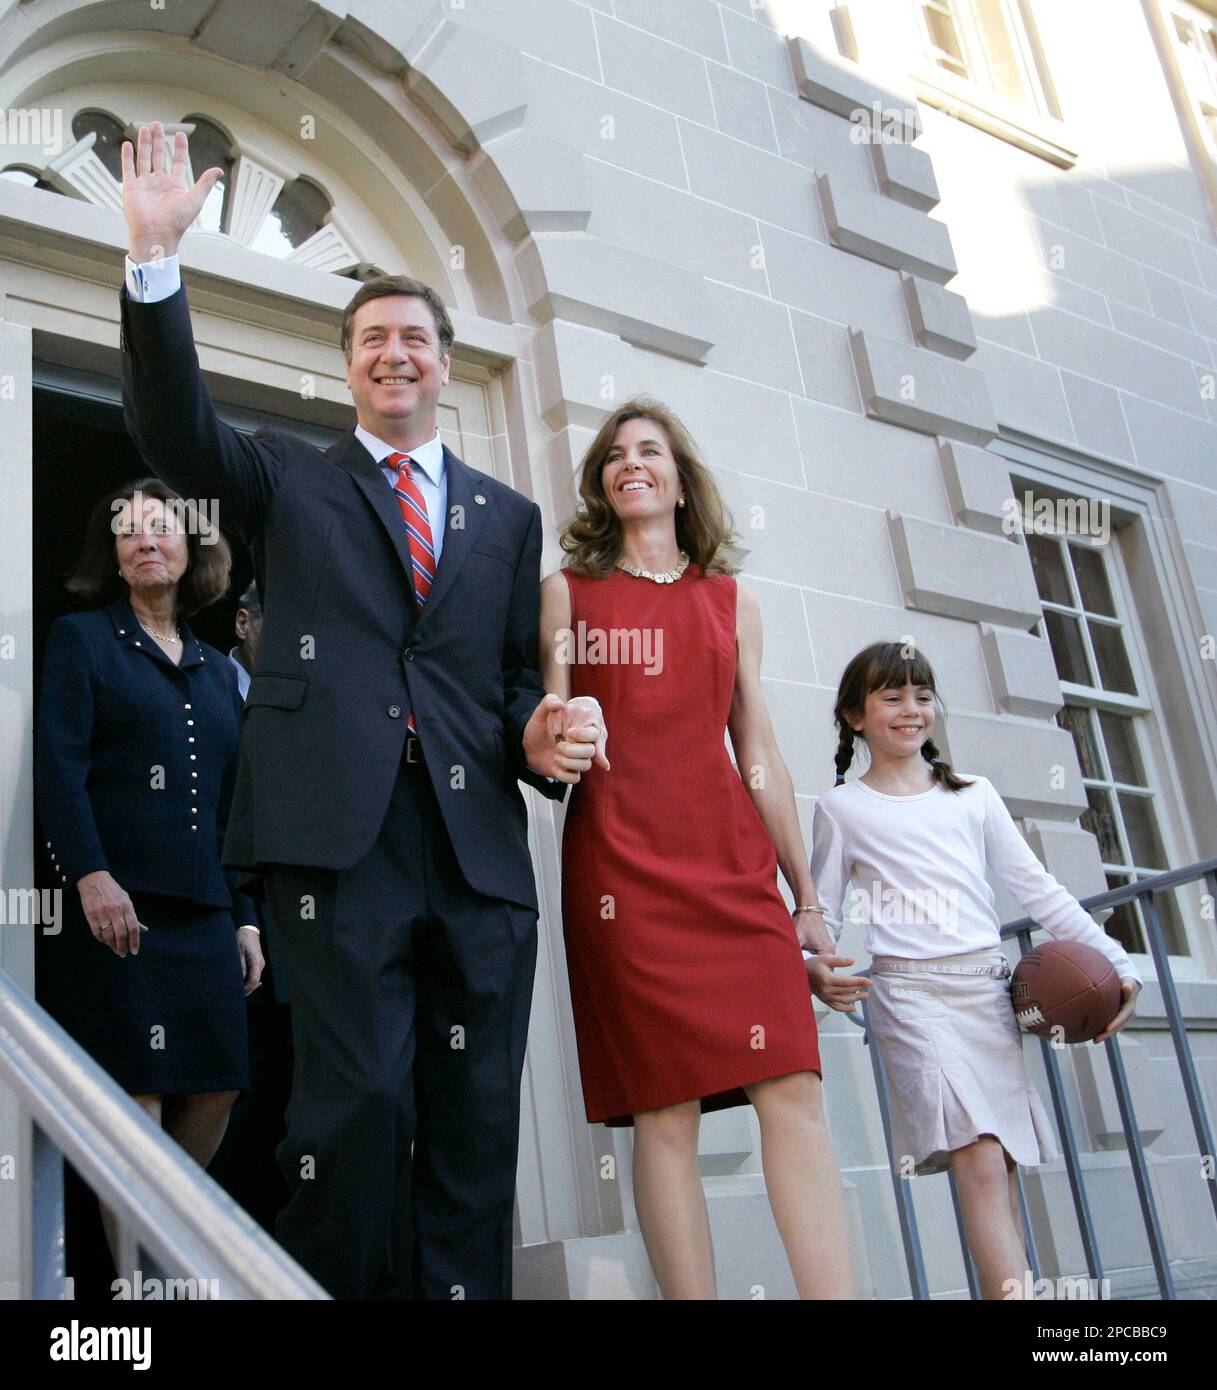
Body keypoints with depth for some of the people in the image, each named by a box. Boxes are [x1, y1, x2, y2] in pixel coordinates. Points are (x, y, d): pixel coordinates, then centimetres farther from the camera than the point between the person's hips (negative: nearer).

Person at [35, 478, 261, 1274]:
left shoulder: (217, 671, 20)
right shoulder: (82, 640, 6)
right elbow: (59, 767, -7)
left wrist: (244, 919, 15)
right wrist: (90, 875, -21)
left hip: (204, 910, 5)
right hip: (117, 903, -5)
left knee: (218, 1091, 4)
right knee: (136, 1103, -5)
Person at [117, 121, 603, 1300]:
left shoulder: (508, 517, 20)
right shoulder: (288, 481, 16)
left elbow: (517, 674, 18)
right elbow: (172, 427, 0)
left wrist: (540, 736, -4)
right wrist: (154, 257, -10)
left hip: (479, 848, 3)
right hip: (339, 837, -3)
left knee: (474, 1128, 4)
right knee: (358, 1102, -9)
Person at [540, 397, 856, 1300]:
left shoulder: (733, 604, 18)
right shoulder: (568, 591, 13)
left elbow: (760, 756, 17)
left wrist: (806, 897, 14)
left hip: (731, 853, 2)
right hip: (619, 860, -2)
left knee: (793, 1090, -10)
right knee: (663, 1109, -6)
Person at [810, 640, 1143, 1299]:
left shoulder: (974, 794, 16)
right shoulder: (840, 808, 7)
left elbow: (1037, 888, 15)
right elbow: (821, 913, 6)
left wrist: (1116, 961, 8)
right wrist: (813, 966, -17)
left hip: (991, 985, 4)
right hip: (911, 991, -4)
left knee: (1002, 1172, 0)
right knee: (982, 1164, -18)